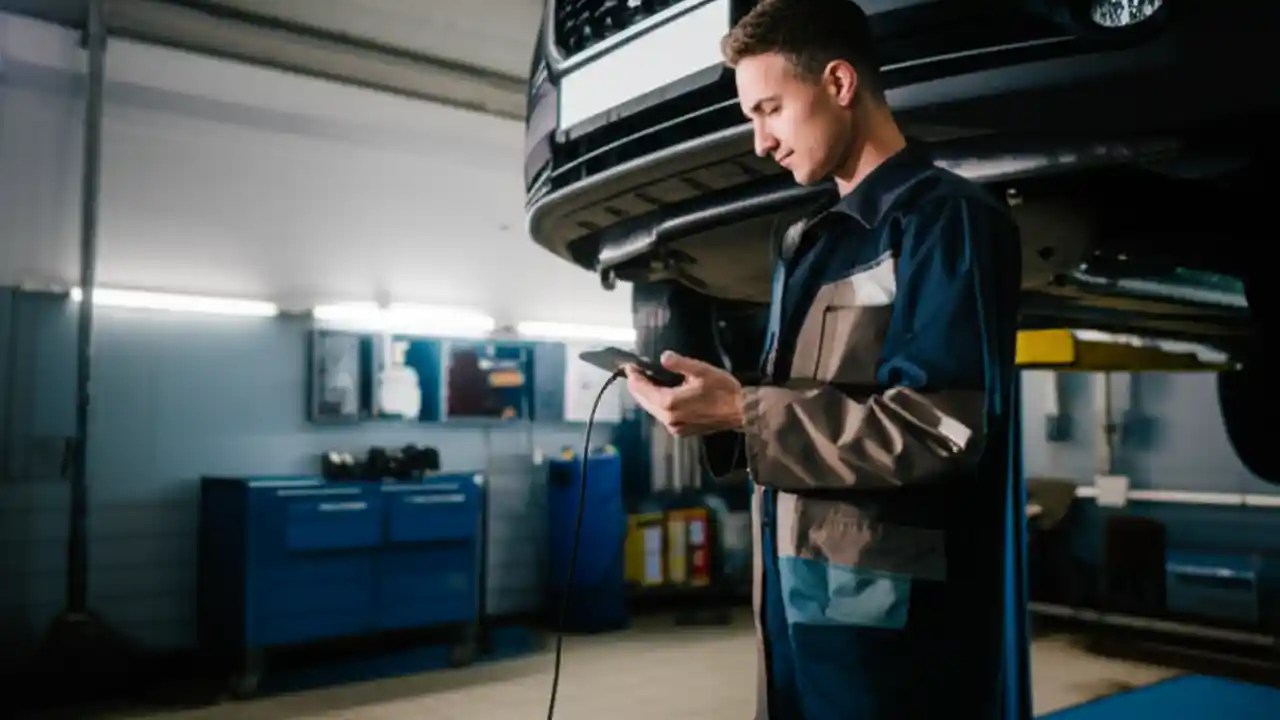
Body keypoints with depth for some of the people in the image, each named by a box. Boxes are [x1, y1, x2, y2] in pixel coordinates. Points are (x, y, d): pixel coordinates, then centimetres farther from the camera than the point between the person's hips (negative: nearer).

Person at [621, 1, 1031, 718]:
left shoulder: (948, 215, -9)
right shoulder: (806, 244, 17)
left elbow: (938, 429, -19)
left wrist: (743, 412, -18)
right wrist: (718, 399, 2)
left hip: (892, 611, -8)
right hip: (797, 592, 8)